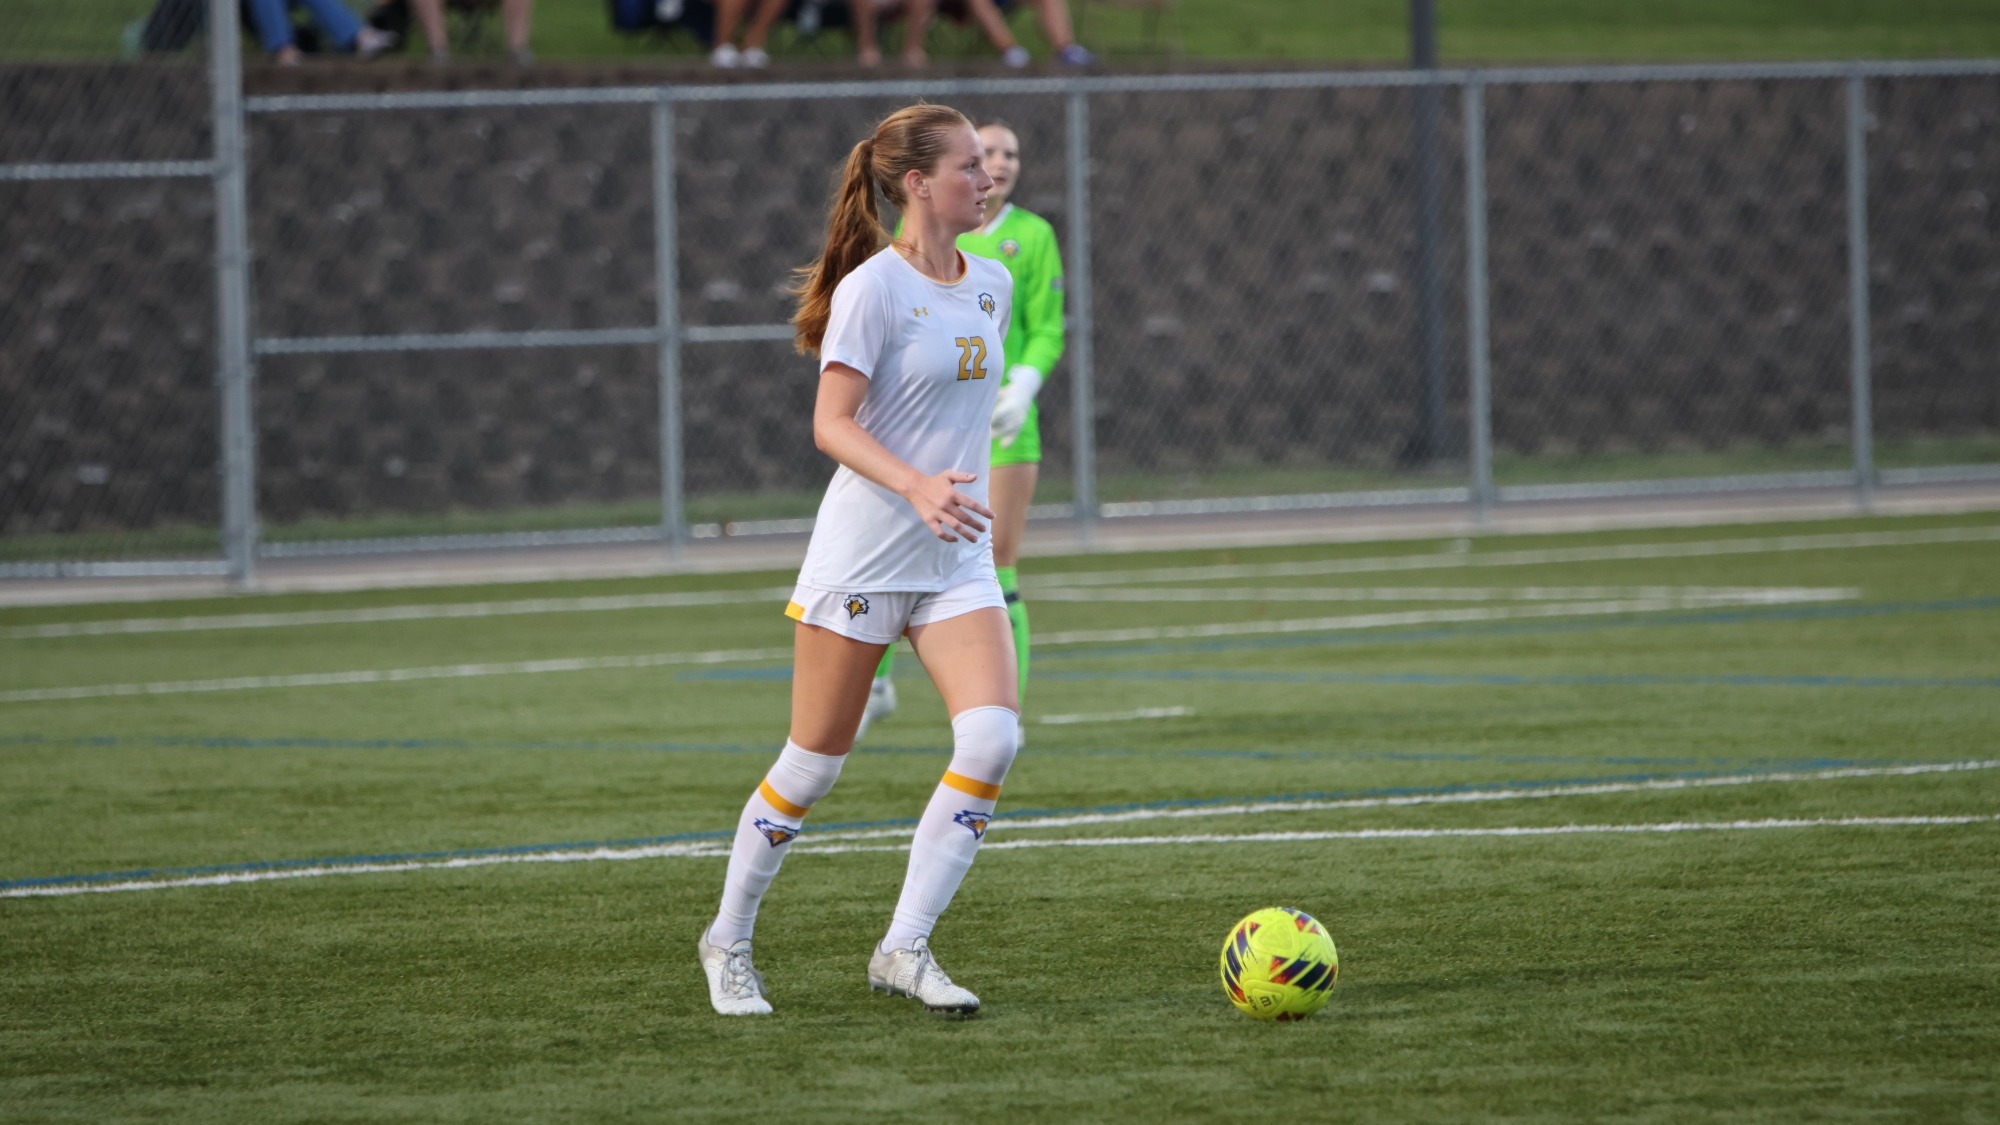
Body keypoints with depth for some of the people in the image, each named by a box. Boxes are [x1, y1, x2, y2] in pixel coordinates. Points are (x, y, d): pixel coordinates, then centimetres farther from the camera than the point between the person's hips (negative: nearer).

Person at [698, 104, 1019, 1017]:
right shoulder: (873, 287, -12)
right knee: (814, 764, 2)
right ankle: (728, 940, 24)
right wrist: (915, 487, -32)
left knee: (992, 736, -15)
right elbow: (831, 424, -18)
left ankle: (904, 949, -8)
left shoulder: (991, 285, 9)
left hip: (955, 561, 6)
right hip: (862, 555, -6)